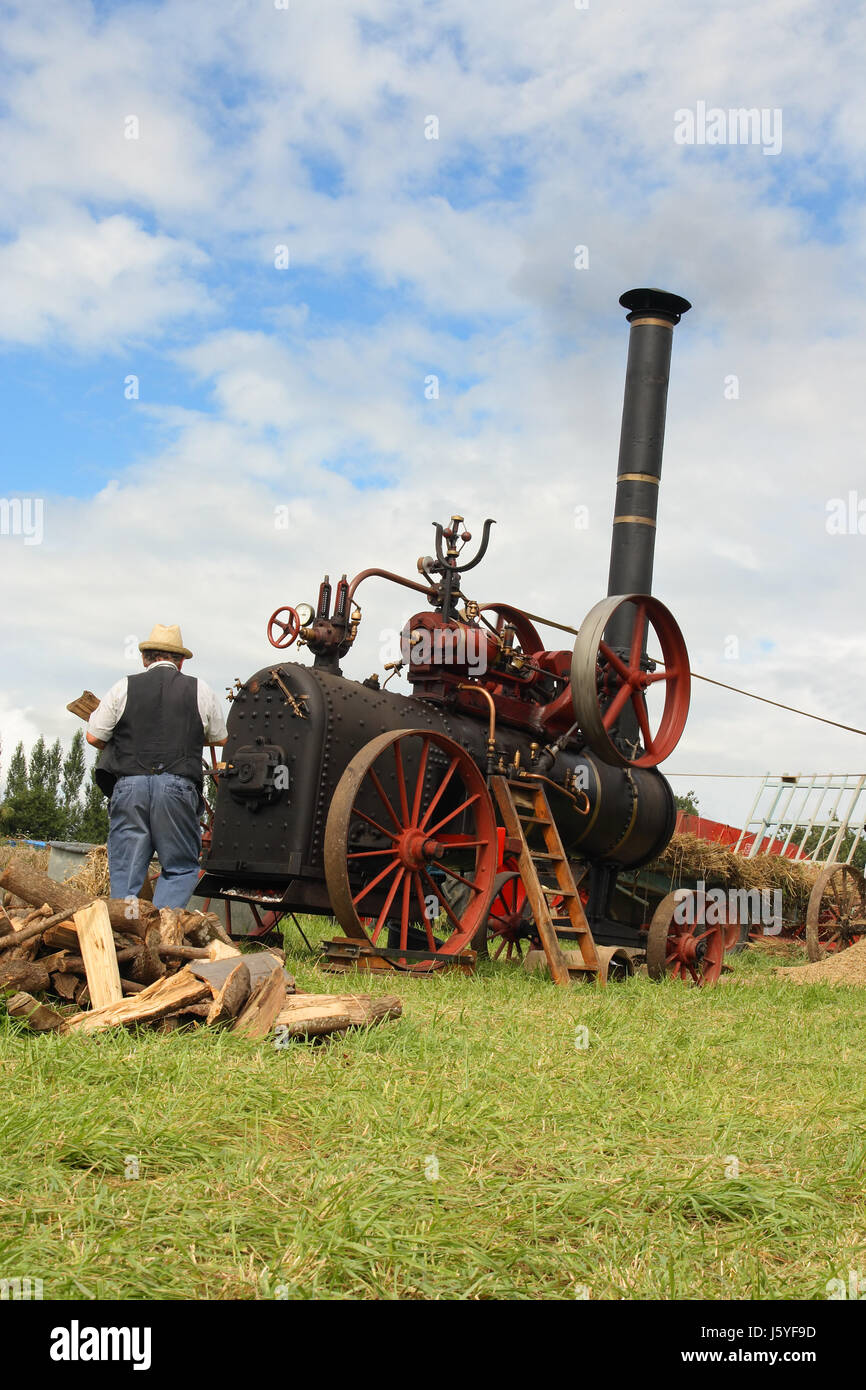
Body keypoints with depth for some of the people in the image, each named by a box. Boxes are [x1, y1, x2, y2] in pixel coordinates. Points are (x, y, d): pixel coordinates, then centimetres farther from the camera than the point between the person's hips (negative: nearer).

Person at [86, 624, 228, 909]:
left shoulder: (124, 687, 8)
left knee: (125, 869, 8)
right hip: (178, 787, -1)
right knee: (181, 868, 9)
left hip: (129, 785, 1)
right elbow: (220, 739, 19)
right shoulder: (200, 690, 9)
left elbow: (94, 737, 9)